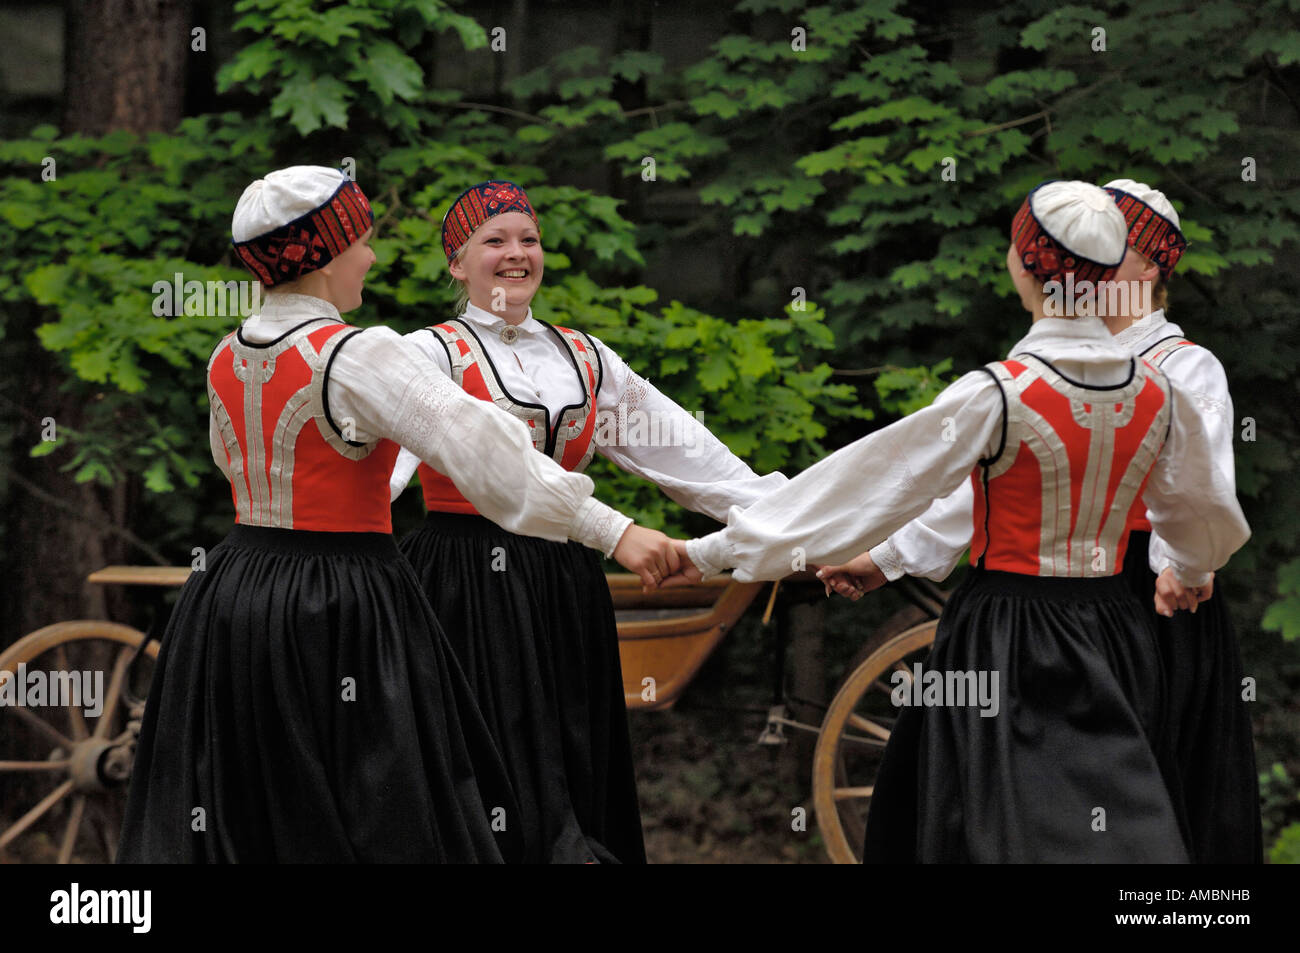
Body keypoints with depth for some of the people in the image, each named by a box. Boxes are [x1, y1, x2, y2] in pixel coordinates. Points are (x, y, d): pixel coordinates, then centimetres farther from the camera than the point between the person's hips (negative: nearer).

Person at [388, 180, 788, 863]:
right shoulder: (432, 354, -3)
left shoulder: (585, 359, 14)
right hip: (469, 589, -5)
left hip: (565, 590, 5)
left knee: (579, 770, 5)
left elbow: (682, 450, 14)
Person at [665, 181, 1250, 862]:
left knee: (1005, 831, 1)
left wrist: (717, 550, -7)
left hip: (1007, 635, -5)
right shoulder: (1156, 395, 1)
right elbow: (1211, 520, 18)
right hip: (1114, 625, 5)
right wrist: (1190, 570, 43)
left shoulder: (999, 395, -16)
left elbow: (866, 482, -14)